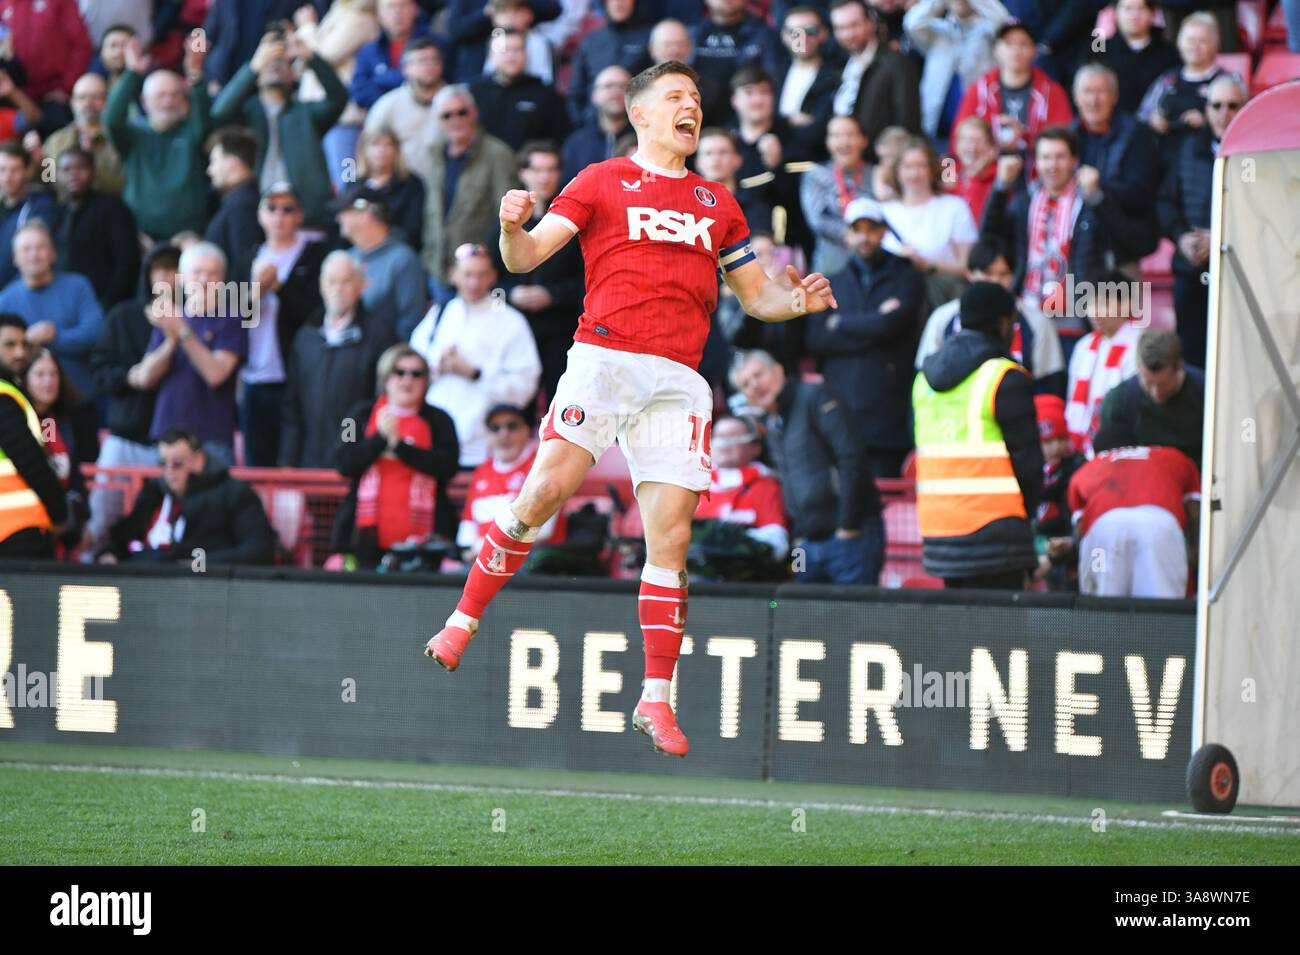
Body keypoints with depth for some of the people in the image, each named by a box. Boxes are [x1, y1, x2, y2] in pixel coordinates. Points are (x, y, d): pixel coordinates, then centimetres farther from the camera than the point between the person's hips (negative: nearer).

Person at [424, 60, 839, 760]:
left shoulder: (717, 204, 22)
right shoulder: (601, 183, 10)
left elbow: (754, 294, 28)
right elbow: (525, 258, 4)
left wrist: (798, 302, 6)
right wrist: (513, 230, -19)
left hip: (679, 379, 3)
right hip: (605, 355, -3)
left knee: (670, 538, -4)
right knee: (548, 487, -20)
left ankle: (655, 699, 0)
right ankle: (464, 618, -4)